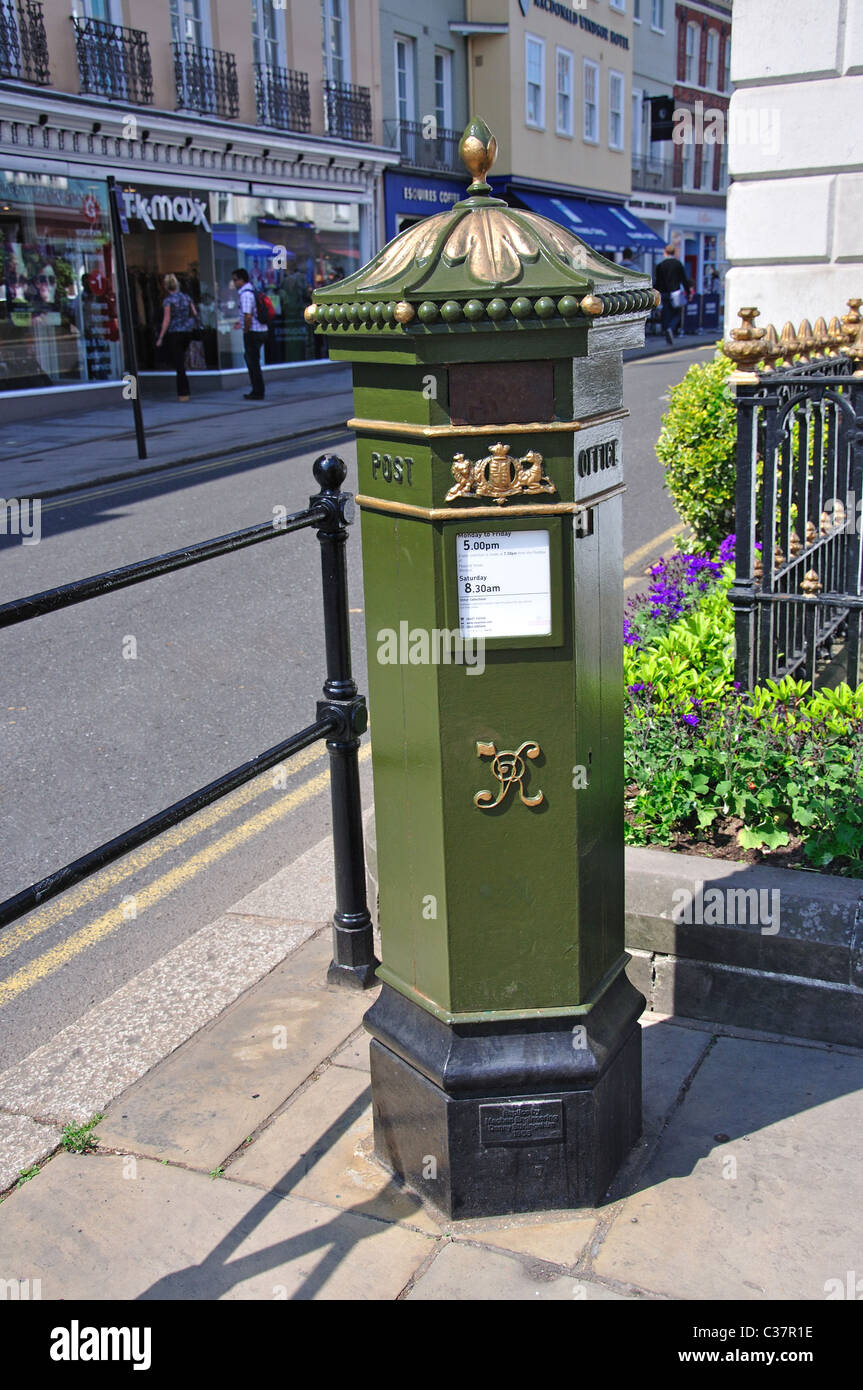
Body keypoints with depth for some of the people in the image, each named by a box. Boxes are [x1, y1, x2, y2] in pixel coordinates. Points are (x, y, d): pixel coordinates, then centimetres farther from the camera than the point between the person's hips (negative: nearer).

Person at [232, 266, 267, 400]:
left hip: (253, 333, -9)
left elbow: (248, 316, -24)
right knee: (252, 361, 19)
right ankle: (257, 391, 23)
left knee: (253, 362, -2)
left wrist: (246, 331, -12)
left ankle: (258, 392, 3)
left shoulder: (245, 294, -16)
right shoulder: (253, 291, 13)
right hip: (261, 331, 9)